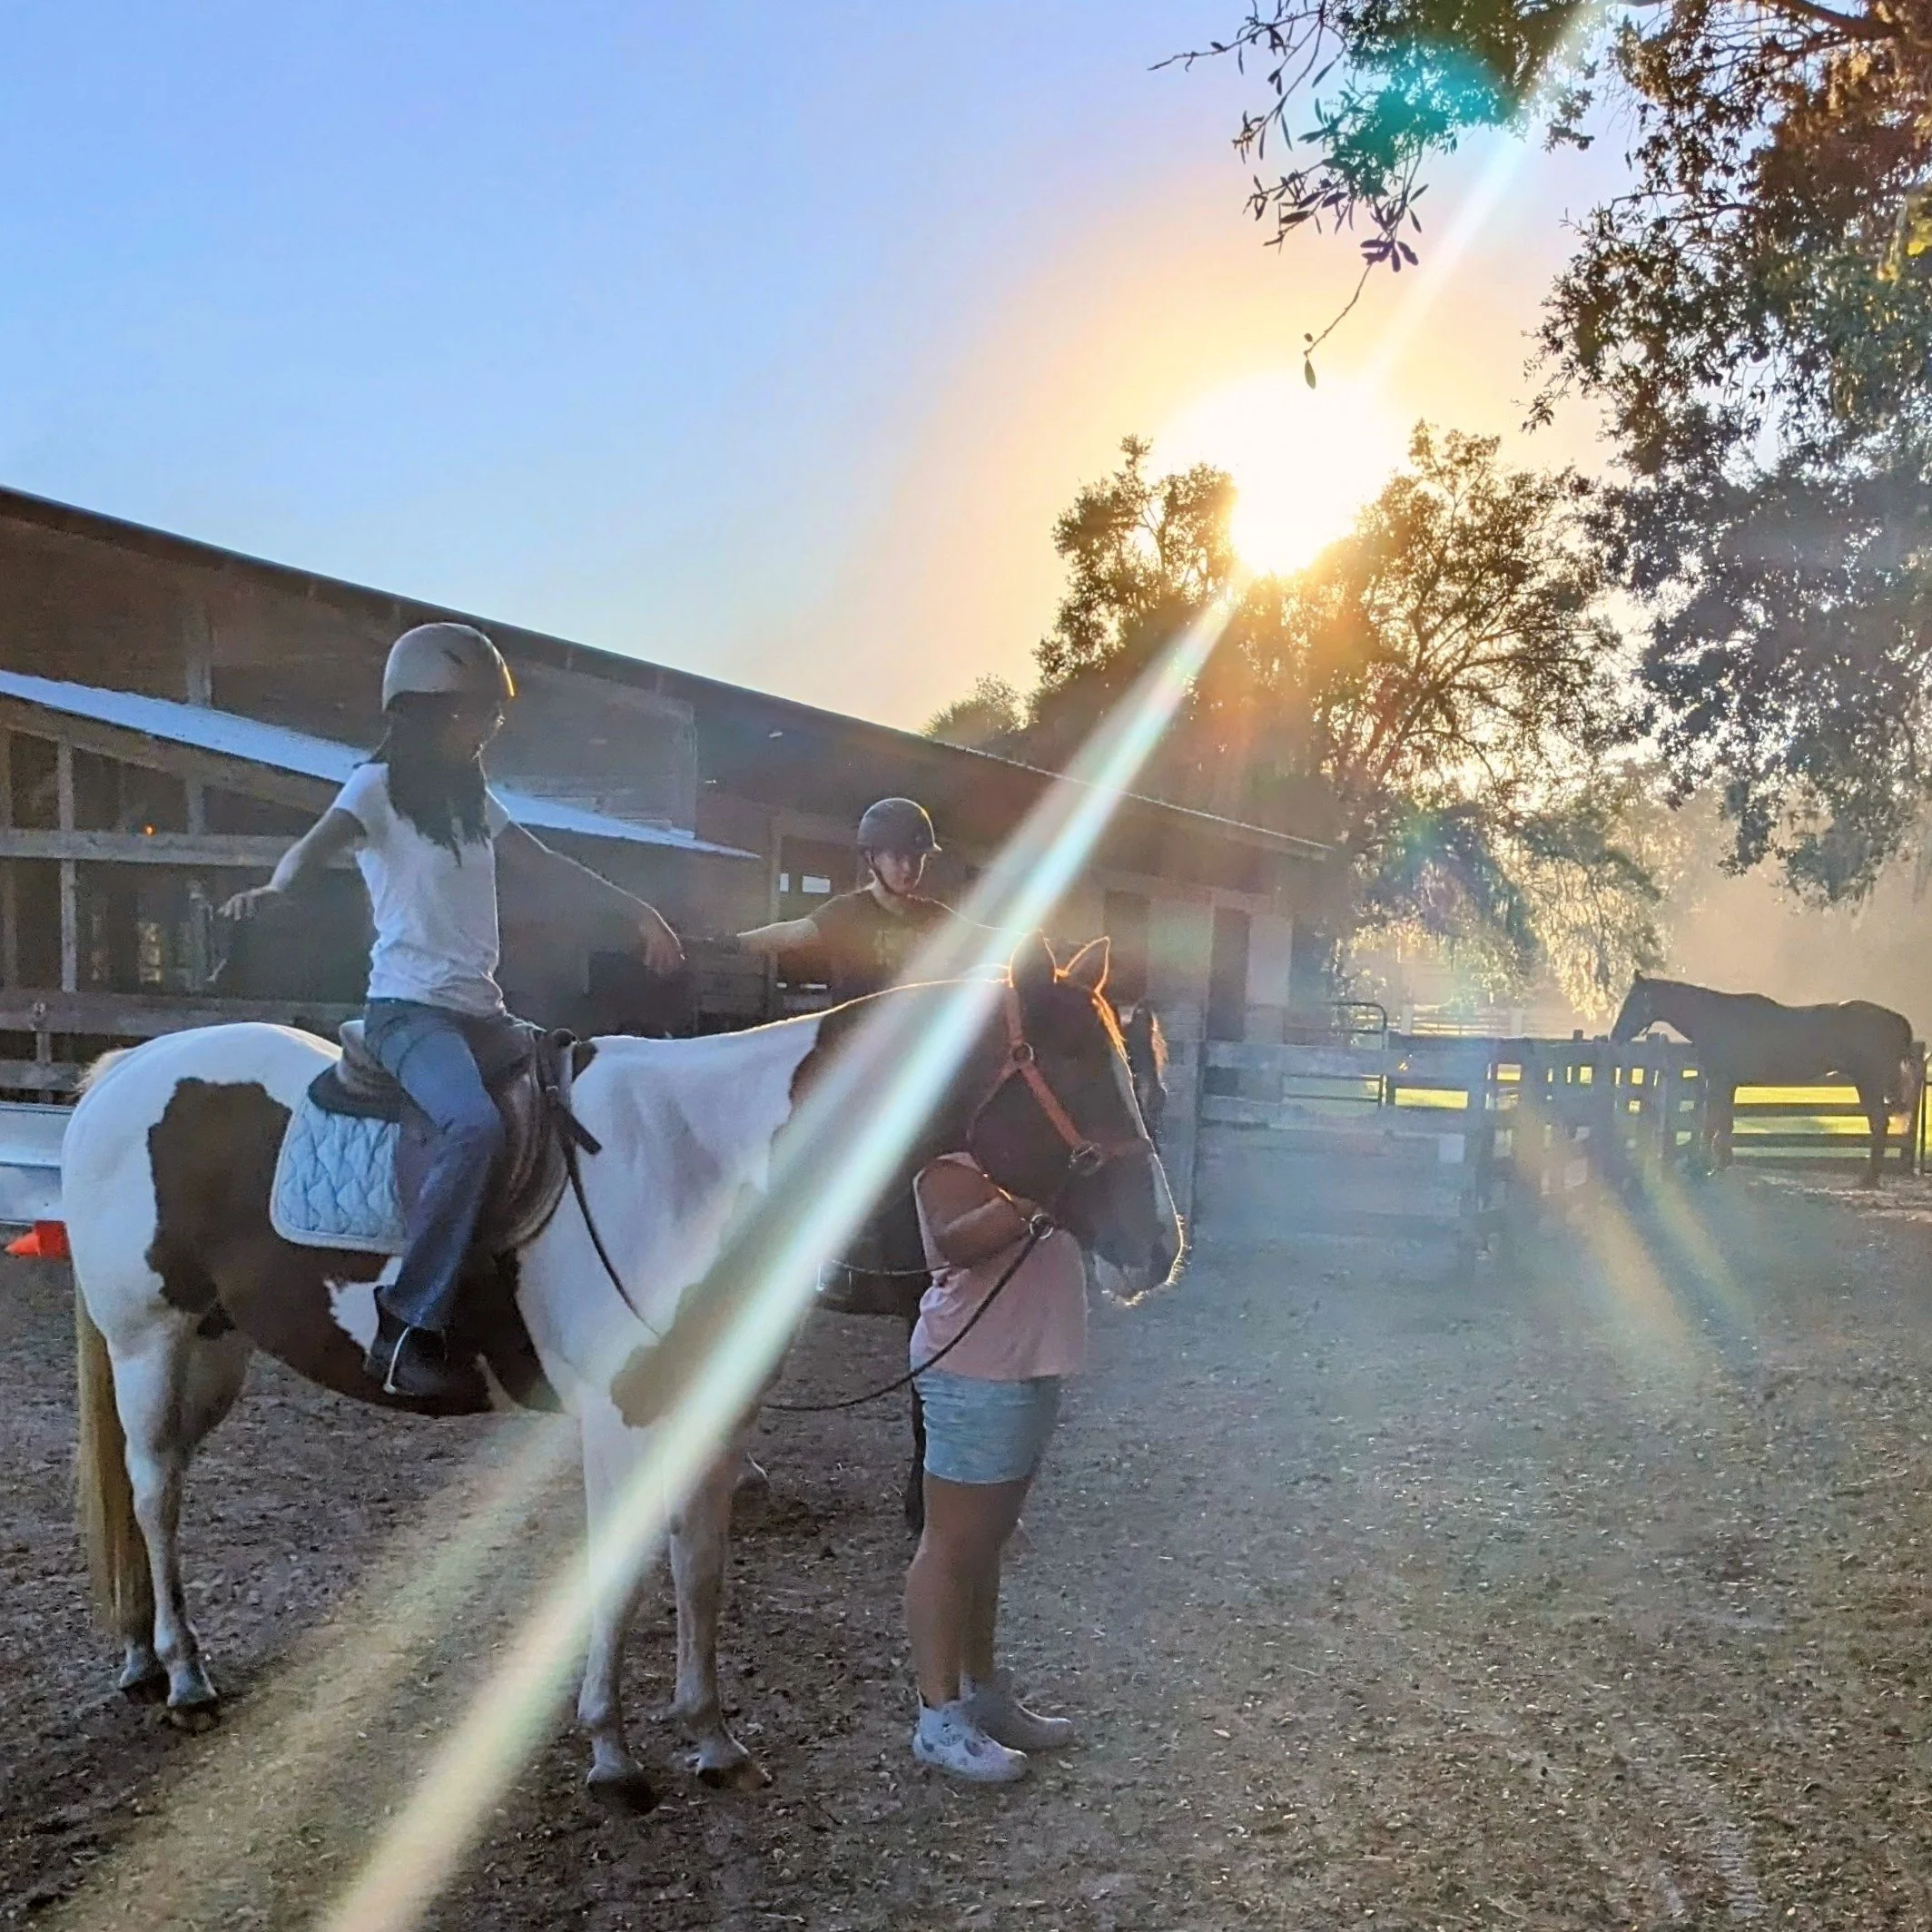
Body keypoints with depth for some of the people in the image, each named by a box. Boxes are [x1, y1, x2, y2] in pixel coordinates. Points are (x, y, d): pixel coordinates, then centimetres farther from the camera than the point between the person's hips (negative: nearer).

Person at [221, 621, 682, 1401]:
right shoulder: (379, 787, -2)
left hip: (481, 1011, 8)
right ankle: (409, 1326, -30)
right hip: (408, 1008, -8)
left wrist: (638, 912, 25)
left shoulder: (474, 799, 19)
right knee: (475, 1126, -33)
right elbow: (318, 844, -20)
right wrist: (276, 888, -42)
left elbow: (548, 868, 26)